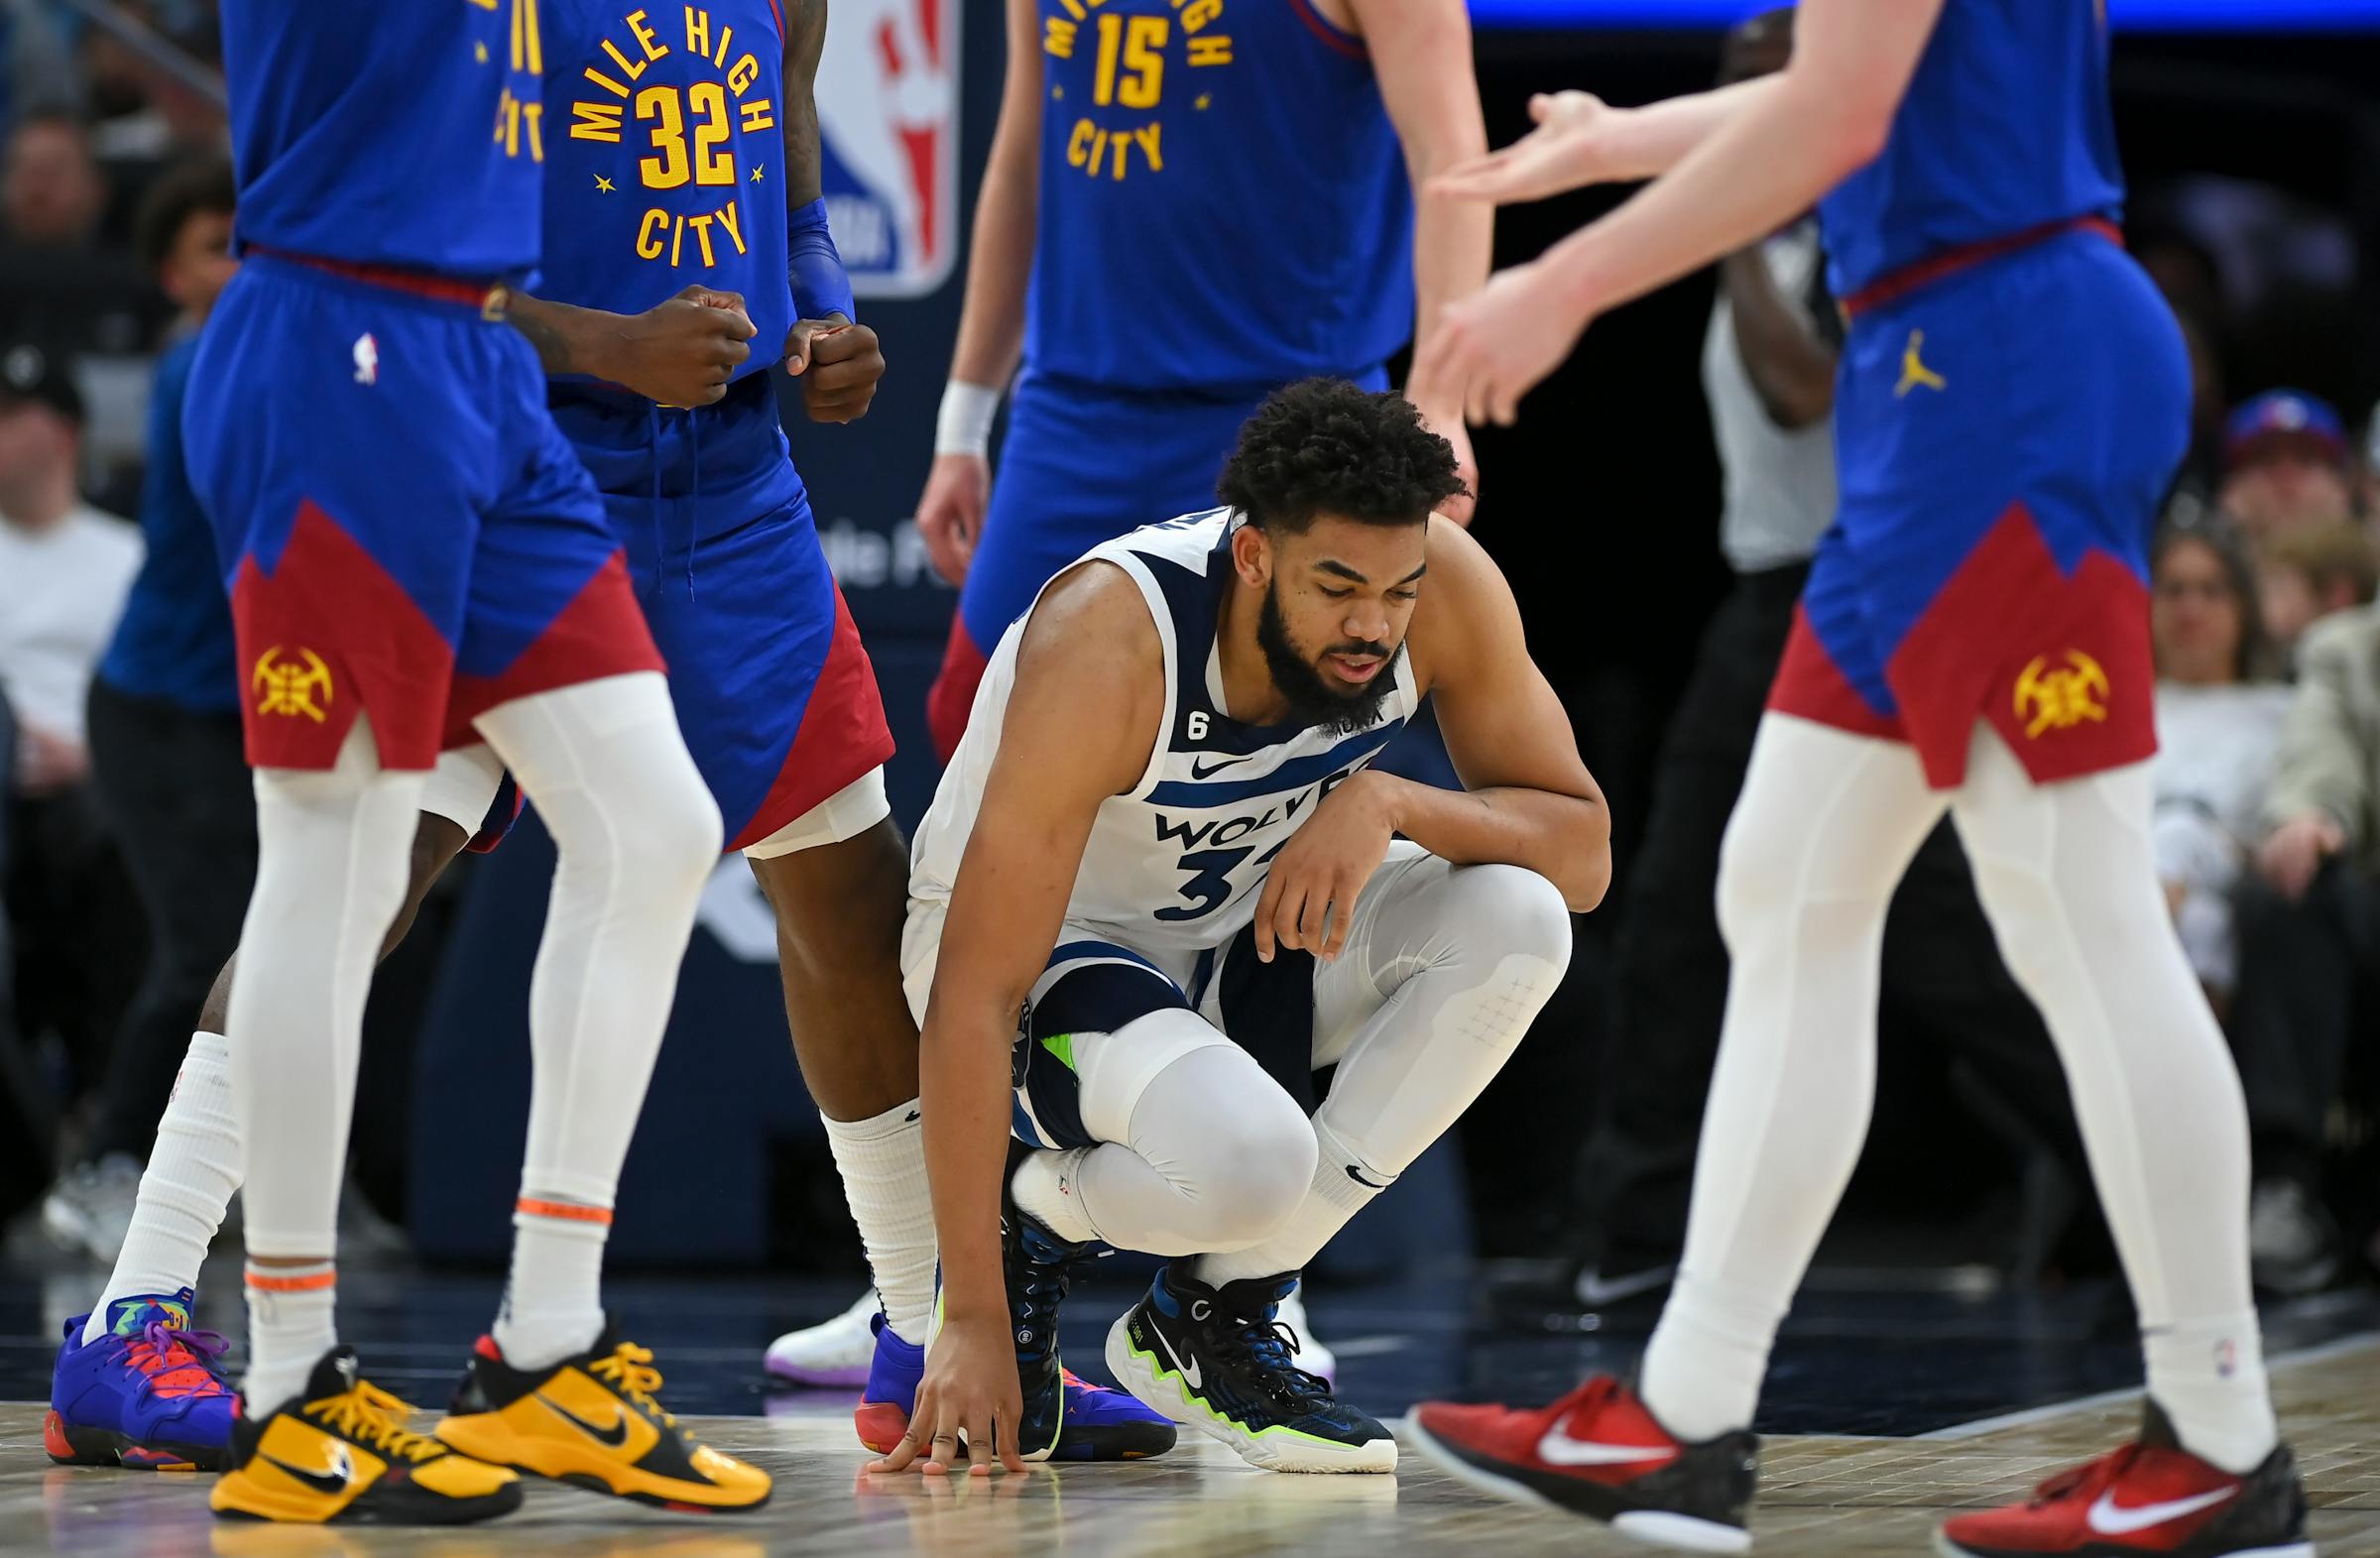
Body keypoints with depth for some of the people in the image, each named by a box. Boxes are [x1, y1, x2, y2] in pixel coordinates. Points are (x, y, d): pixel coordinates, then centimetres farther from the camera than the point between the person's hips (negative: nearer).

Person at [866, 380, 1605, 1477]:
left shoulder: (1440, 585, -21)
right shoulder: (1108, 641, -34)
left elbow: (1583, 851, -13)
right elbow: (974, 997, -34)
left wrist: (1387, 802, -33)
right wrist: (972, 1324, -36)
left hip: (1242, 931, 6)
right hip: (1049, 950, -6)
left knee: (1517, 921, -23)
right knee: (1249, 1161, -36)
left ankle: (1213, 1315, -8)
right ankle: (1032, 1217, 2)